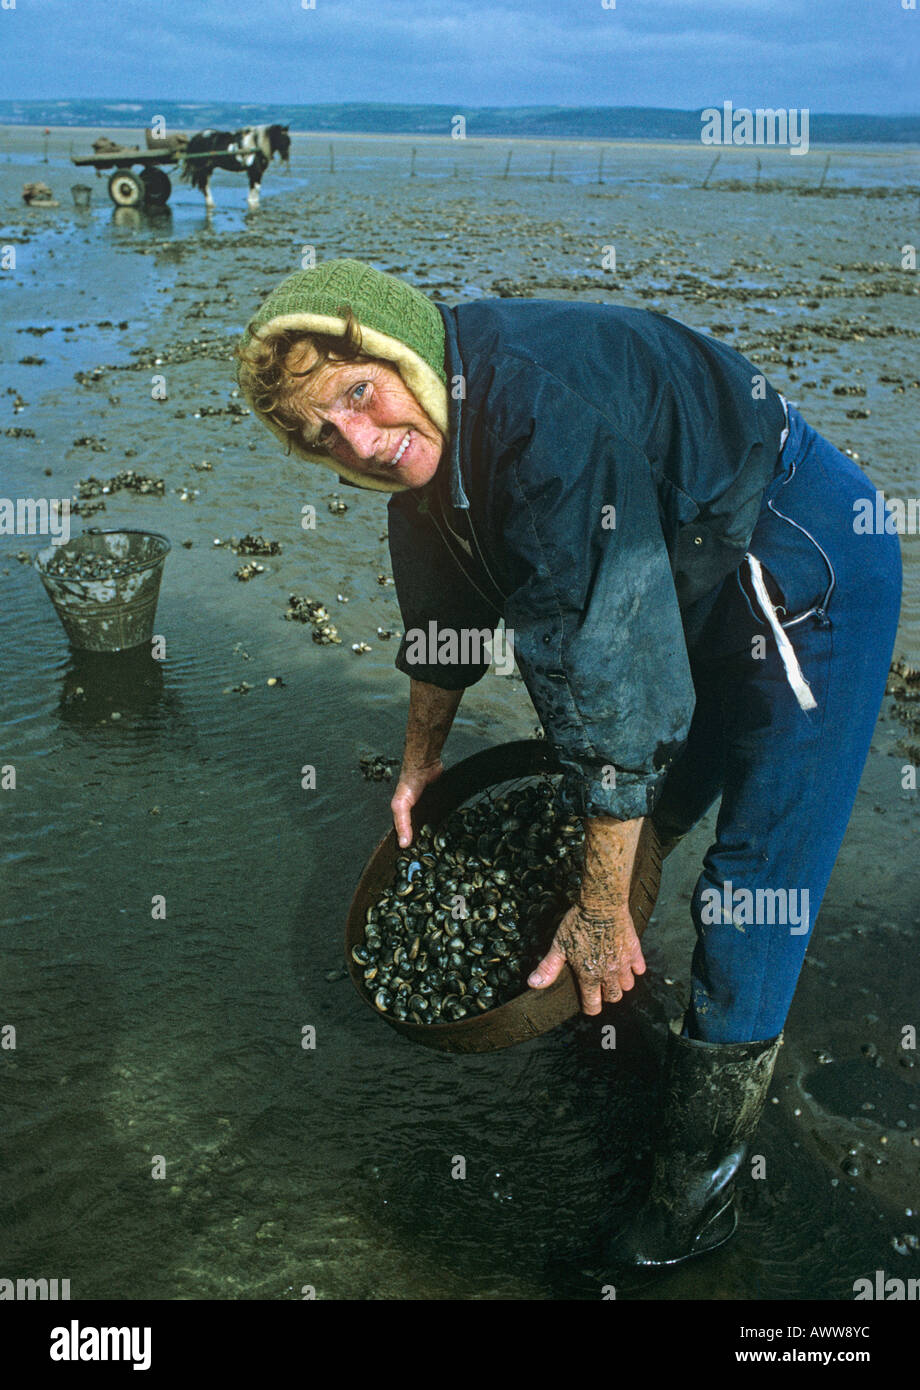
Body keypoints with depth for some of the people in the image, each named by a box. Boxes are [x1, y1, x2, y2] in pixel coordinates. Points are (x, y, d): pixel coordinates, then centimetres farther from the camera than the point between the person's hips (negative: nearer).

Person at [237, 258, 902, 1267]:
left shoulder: (545, 417, -36)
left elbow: (611, 677, -34)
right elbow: (444, 610, 12)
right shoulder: (428, 430, -7)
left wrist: (604, 908, -25)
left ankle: (698, 1187, 8)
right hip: (688, 574, 9)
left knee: (757, 876, -7)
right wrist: (422, 758, 23)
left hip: (802, 557, -8)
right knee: (640, 812, 20)